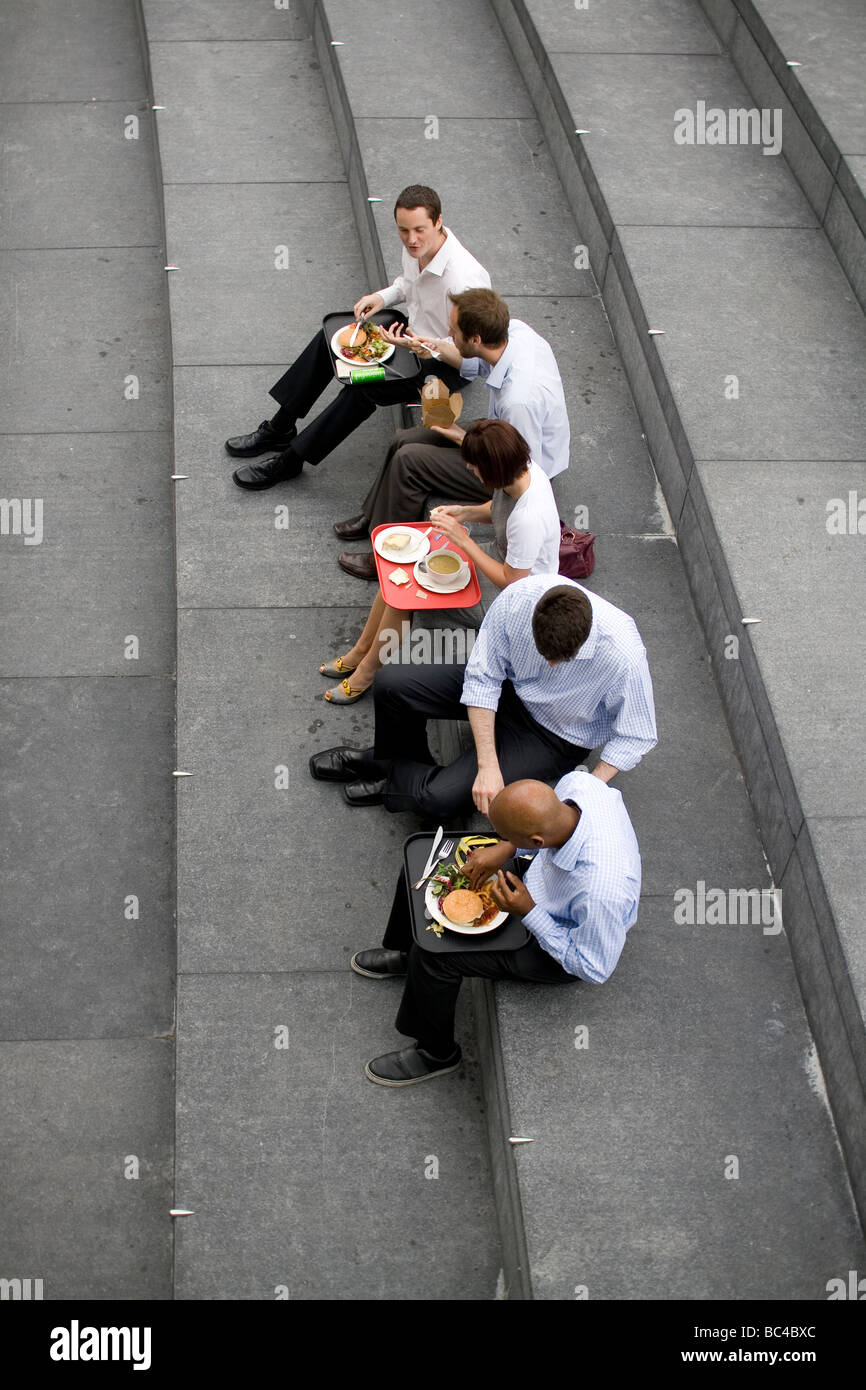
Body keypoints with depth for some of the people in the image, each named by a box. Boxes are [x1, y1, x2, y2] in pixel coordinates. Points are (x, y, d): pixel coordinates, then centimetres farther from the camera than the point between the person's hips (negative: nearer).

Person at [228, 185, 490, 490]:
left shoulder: (463, 280, -35)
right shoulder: (417, 247, -9)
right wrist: (382, 297, -4)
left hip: (445, 365, -9)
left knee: (363, 387, -26)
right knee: (331, 338, 1)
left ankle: (290, 461, -12)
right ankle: (280, 428, 9)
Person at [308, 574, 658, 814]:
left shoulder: (624, 655, -38)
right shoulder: (518, 598, -31)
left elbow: (634, 736, -20)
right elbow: (482, 678, -18)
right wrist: (487, 765, -26)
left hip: (557, 735, -3)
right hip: (509, 685, 4)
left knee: (439, 798, -20)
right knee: (390, 685, -9)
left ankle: (399, 782, 18)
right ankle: (394, 759, 23)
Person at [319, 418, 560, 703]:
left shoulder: (528, 519, -38)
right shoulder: (521, 469, -12)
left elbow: (510, 581, -27)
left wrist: (464, 540, -24)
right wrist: (465, 512, -8)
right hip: (501, 560, 9)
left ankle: (366, 673, 8)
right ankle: (360, 653, 20)